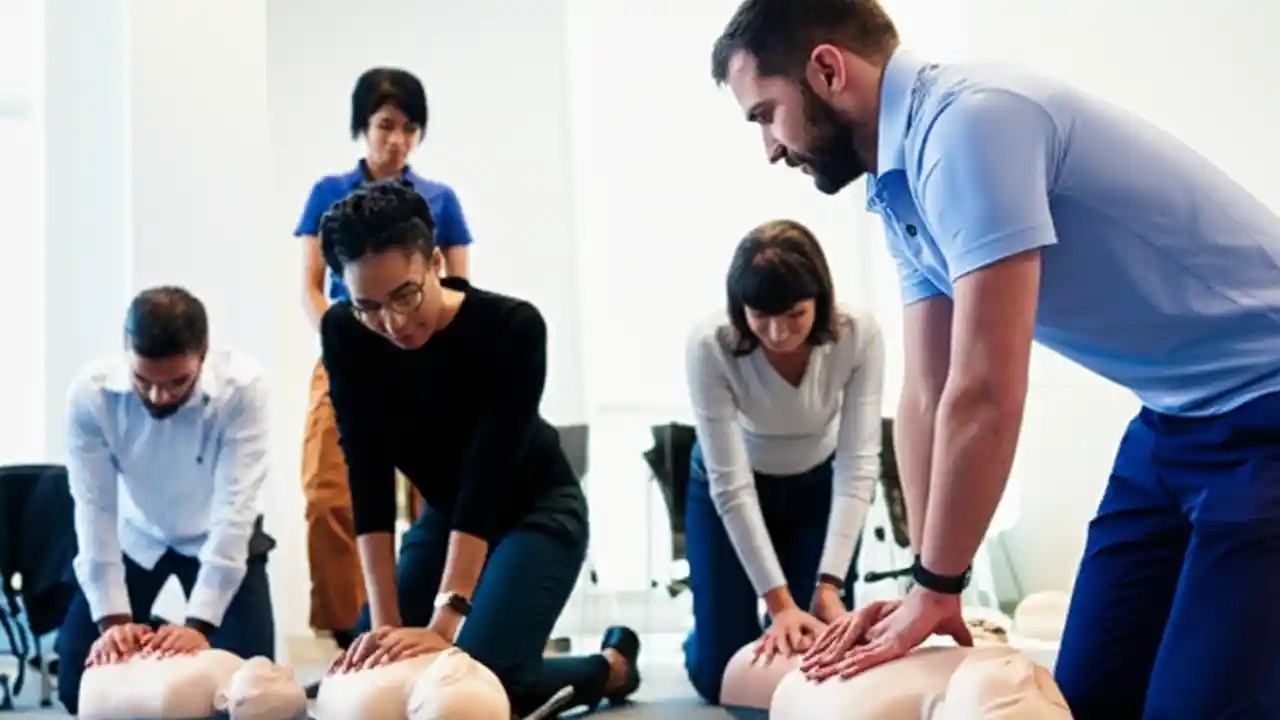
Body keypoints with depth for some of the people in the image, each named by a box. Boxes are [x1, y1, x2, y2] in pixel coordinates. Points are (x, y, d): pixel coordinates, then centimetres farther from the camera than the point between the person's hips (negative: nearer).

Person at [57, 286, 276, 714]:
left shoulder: (242, 386, -33)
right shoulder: (90, 392, -29)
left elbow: (235, 506, -33)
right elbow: (94, 509, -26)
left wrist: (199, 623, -38)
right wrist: (113, 618, -32)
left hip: (219, 539, -1)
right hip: (133, 537, 1)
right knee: (78, 687, -6)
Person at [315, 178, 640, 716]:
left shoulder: (512, 327, -29)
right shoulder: (344, 335, -18)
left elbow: (485, 478, -34)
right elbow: (368, 477, -21)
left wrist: (443, 624, -40)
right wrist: (383, 623, -27)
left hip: (535, 510, -5)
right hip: (445, 512, 5)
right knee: (368, 670, -2)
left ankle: (613, 664, 7)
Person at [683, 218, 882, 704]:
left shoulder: (858, 336, -31)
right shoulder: (710, 345, -34)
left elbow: (858, 465, -29)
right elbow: (731, 483, -32)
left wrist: (829, 587, -37)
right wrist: (780, 602, -35)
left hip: (817, 486, 1)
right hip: (729, 491, -1)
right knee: (720, 674, -4)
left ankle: (783, 626, 29)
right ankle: (705, 635, 31)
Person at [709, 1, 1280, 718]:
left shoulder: (970, 119, -24)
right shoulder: (903, 177, 6)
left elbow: (986, 398, -26)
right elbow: (930, 397, 8)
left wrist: (934, 590, -15)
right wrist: (932, 588, 5)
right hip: (1180, 415, 9)